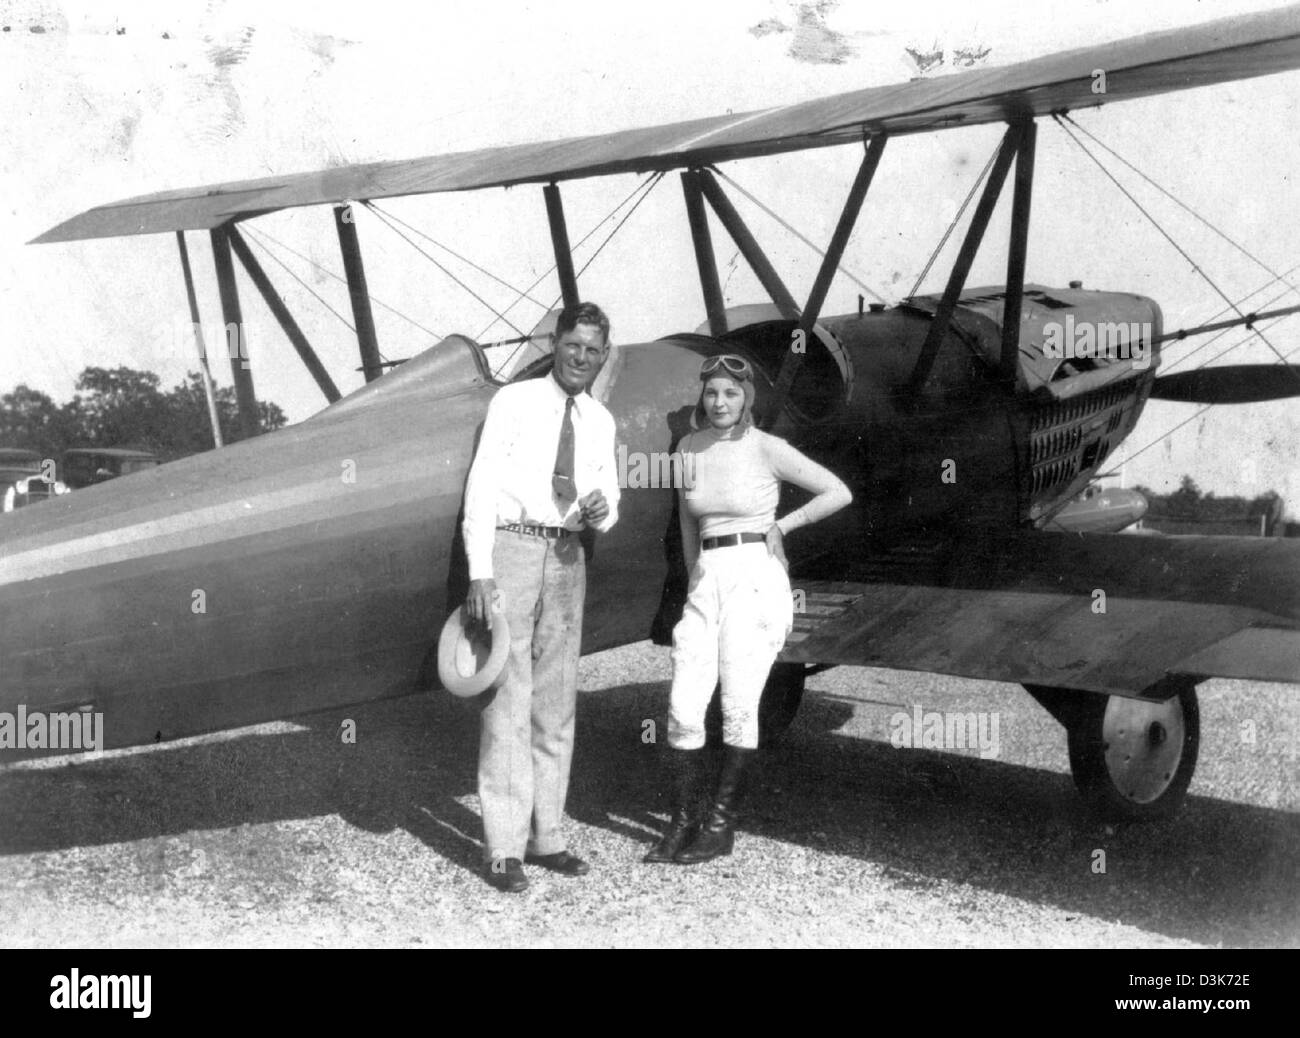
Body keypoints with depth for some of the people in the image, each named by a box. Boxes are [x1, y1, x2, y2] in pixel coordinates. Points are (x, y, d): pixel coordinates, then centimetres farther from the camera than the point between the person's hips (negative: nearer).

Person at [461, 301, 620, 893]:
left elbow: (608, 500, 16)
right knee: (508, 699, -7)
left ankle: (544, 836, 18)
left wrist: (602, 509, -10)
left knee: (556, 700, 9)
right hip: (512, 545, -5)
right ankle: (504, 848, -2)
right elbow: (481, 485, -8)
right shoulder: (514, 401, -2)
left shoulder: (600, 421, 13)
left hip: (567, 556, 6)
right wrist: (479, 573, -16)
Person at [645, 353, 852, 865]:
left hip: (756, 578, -4)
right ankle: (682, 821, 7)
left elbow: (839, 493, 1)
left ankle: (722, 822, 9)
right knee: (683, 707, -5)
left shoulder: (767, 448, -2)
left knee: (738, 704, -3)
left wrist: (782, 525, 1)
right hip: (706, 583, 4)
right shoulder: (689, 448, 11)